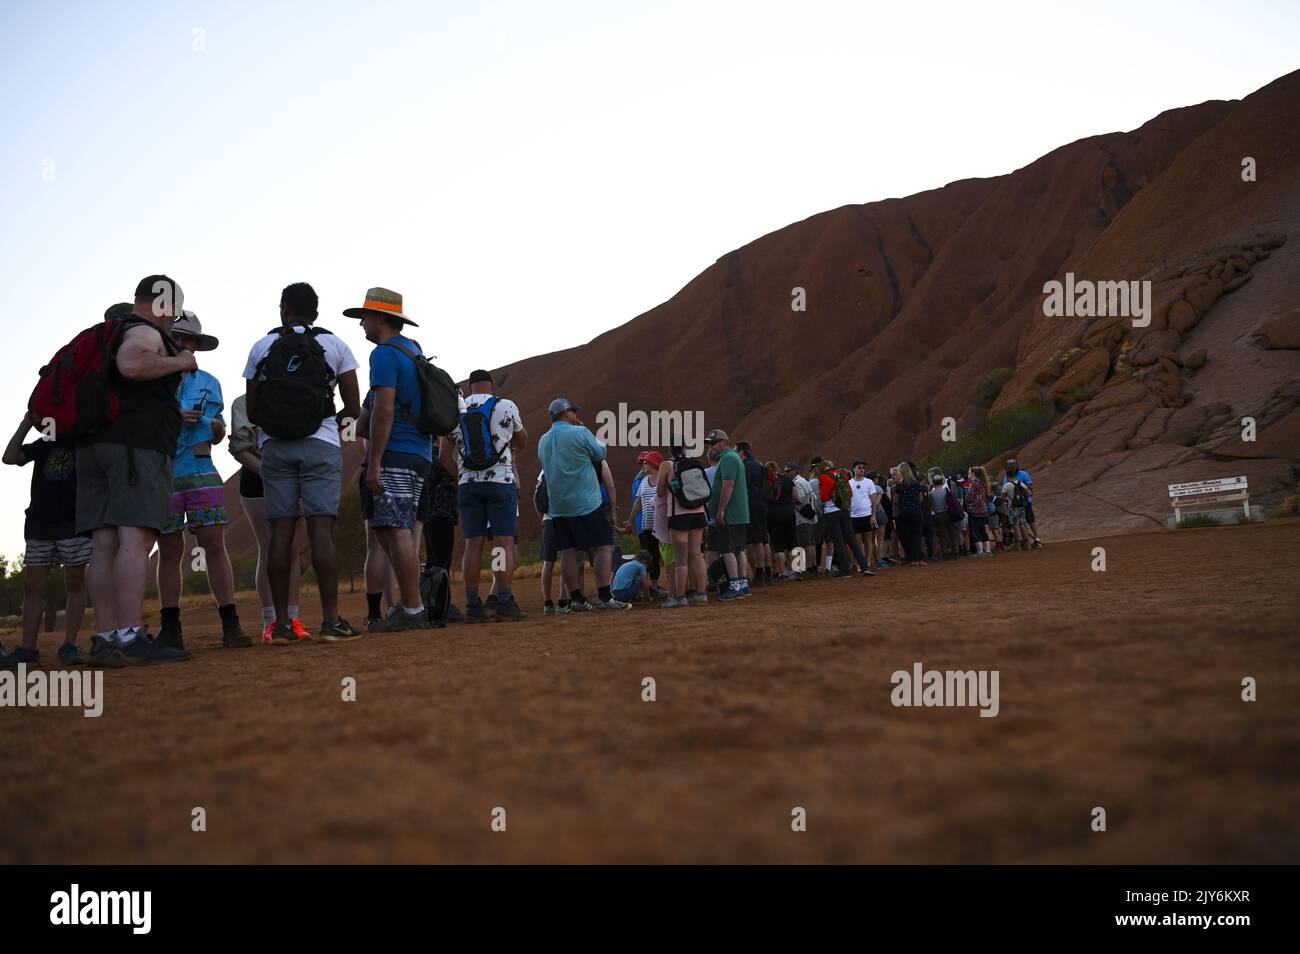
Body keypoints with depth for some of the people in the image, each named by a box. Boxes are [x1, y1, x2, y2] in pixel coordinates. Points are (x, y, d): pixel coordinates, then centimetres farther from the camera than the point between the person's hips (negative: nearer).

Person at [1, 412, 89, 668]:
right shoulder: (43, 444, 19)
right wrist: (26, 423, 5)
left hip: (73, 520, -4)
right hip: (39, 522, 4)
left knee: (74, 583, -4)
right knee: (32, 585, -1)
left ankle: (69, 646, -3)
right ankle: (28, 649, -1)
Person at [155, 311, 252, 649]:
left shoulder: (208, 383, 16)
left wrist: (213, 425, -4)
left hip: (202, 472, 1)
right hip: (161, 476, -1)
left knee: (215, 545, -7)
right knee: (170, 552, 3)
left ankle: (230, 625, -9)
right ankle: (171, 630, 10)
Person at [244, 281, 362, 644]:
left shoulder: (262, 347, 7)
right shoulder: (335, 346, 5)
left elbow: (251, 412, 5)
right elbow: (354, 407, 5)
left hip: (274, 447, 2)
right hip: (321, 446, -1)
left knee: (281, 533, 0)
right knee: (321, 531, -7)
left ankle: (282, 624, -1)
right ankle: (331, 620, -12)